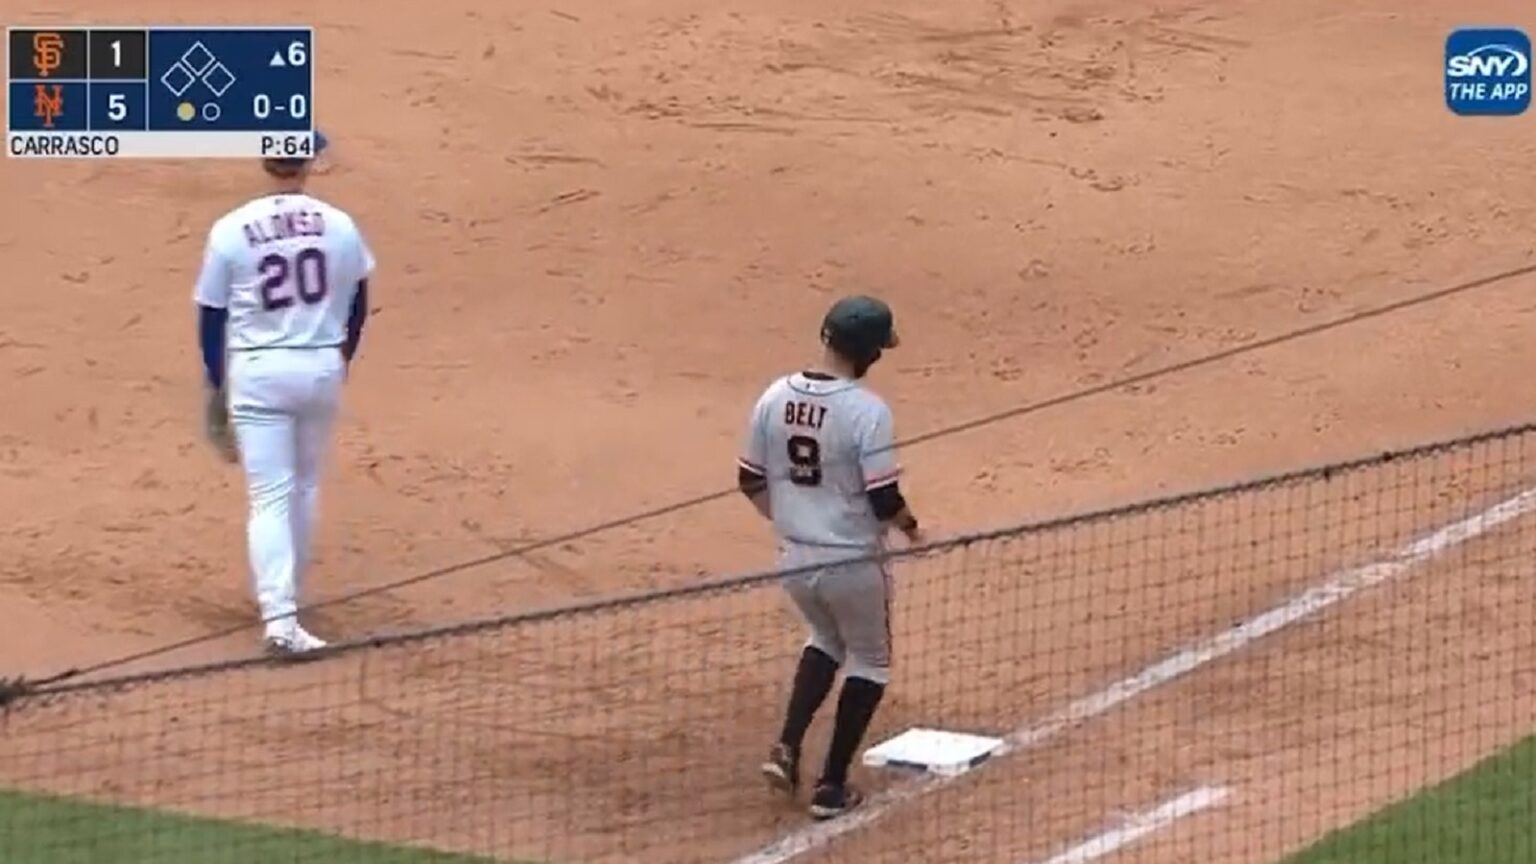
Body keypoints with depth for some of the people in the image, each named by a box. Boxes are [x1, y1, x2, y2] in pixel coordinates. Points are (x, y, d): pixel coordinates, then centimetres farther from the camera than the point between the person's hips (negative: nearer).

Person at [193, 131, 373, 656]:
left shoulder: (231, 231, -9)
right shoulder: (339, 227, -3)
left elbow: (212, 316, -1)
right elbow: (356, 302, 11)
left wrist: (217, 385, 12)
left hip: (257, 373, -2)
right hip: (322, 369, 2)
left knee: (270, 496, -3)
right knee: (304, 488, 20)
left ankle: (279, 614, -16)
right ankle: (287, 596, 33)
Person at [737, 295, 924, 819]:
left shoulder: (775, 398, -3)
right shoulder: (867, 411, -20)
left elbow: (750, 481, 5)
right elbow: (884, 501, -20)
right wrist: (909, 525, 2)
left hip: (794, 560, 5)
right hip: (851, 563, -5)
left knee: (826, 640, 31)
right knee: (869, 663, 17)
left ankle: (788, 747, 15)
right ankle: (831, 786, 15)